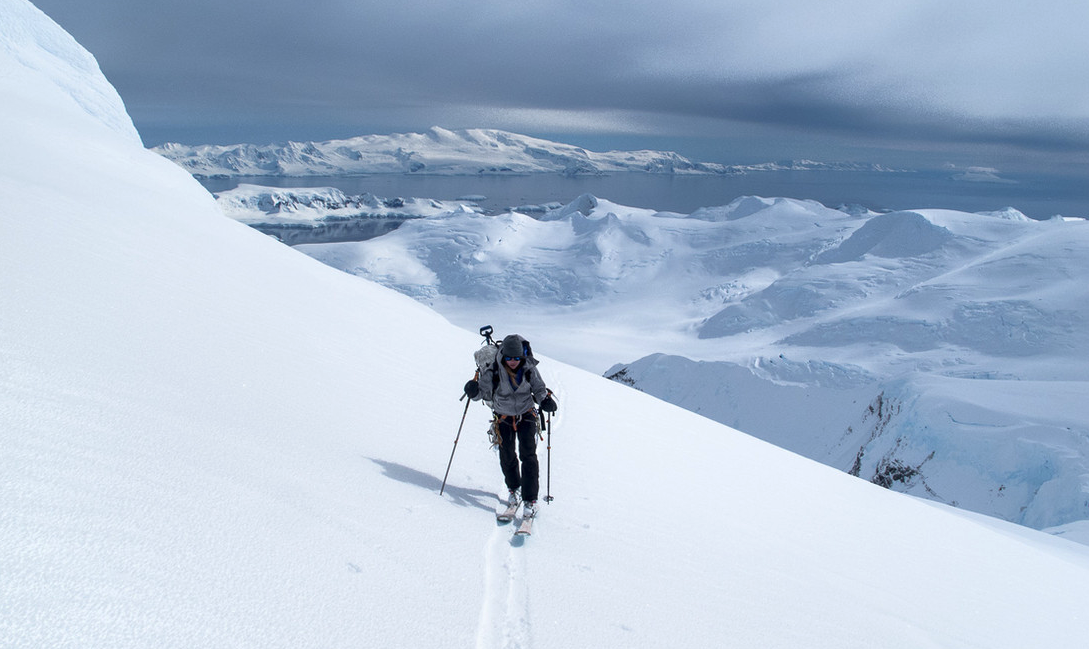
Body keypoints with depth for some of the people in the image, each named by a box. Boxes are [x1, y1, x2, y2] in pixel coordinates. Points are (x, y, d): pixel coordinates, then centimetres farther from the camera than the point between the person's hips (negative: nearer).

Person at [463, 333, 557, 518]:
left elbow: (539, 389, -2)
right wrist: (474, 391, -29)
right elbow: (485, 392, -8)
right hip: (503, 418, 1)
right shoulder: (492, 371, -20)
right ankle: (513, 489, 36)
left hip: (526, 415, -1)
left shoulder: (529, 369, -17)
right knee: (507, 456, 9)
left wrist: (545, 400, -22)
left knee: (528, 455, -11)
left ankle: (530, 499, -5)